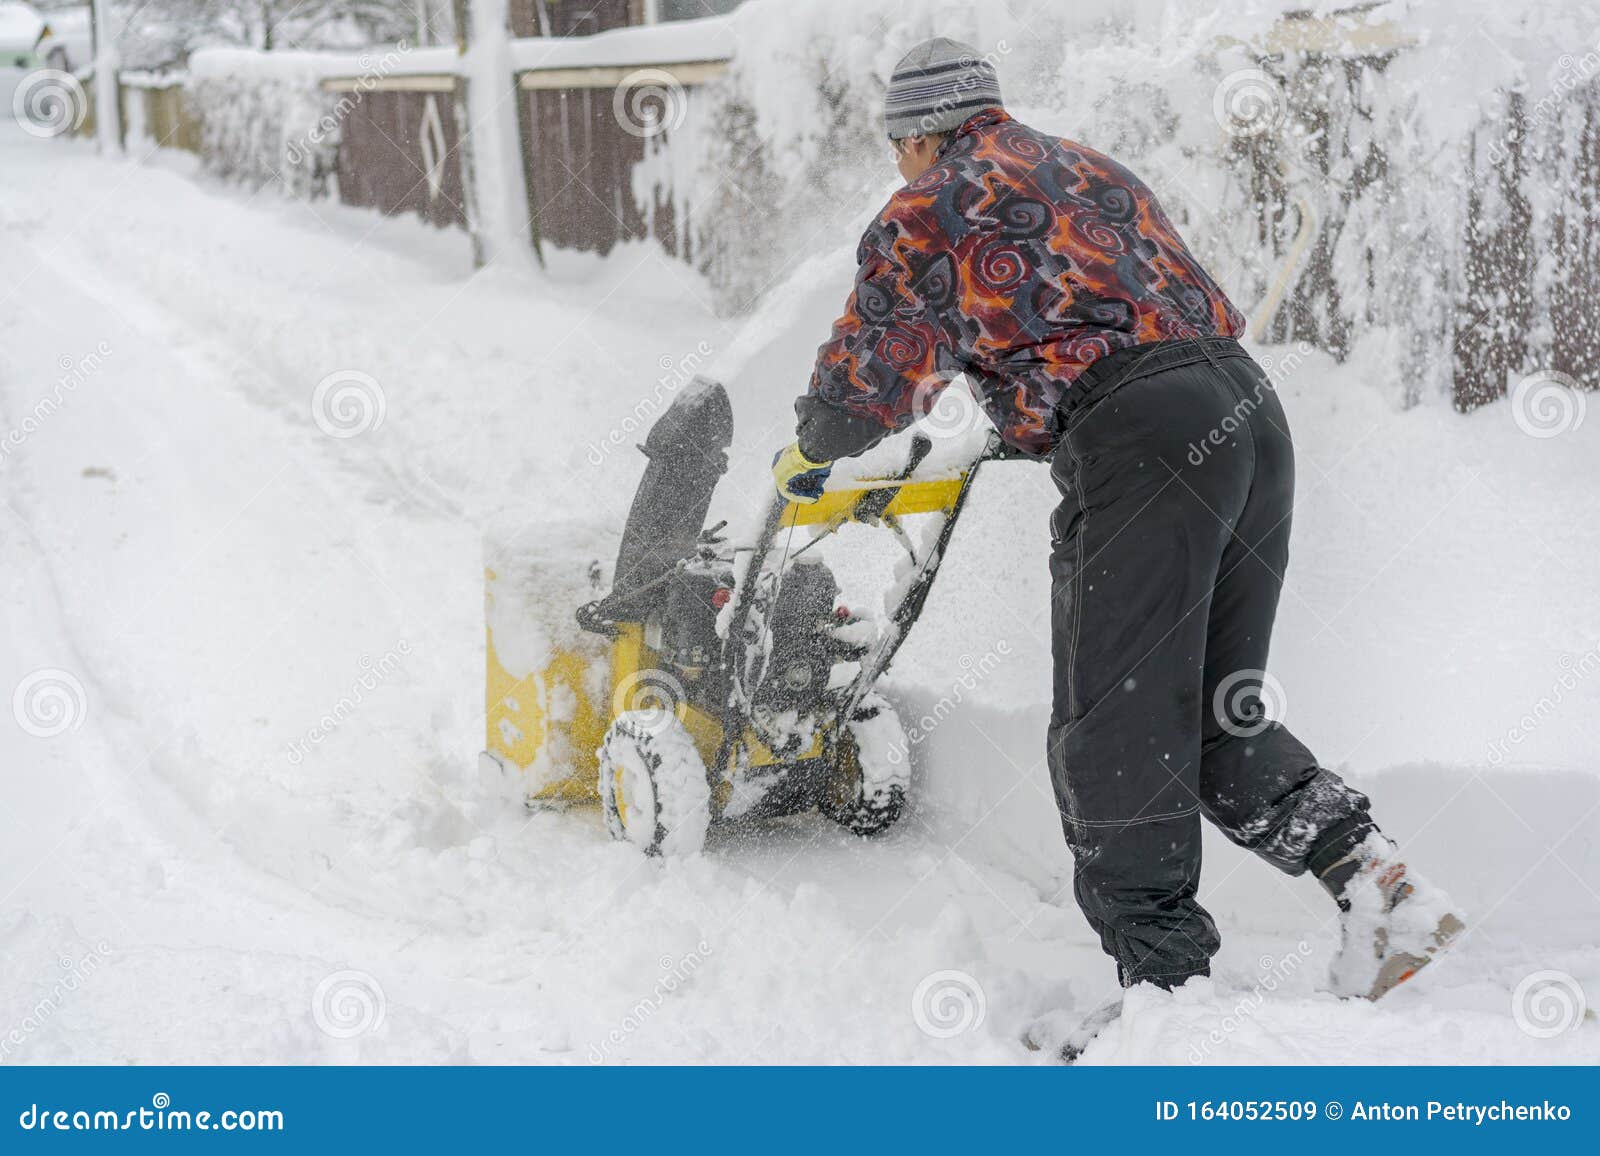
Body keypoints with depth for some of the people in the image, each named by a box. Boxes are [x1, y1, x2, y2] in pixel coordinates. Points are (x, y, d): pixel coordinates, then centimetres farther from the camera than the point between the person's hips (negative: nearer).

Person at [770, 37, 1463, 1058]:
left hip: (1138, 437, -7)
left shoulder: (925, 213, 9)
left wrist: (810, 454, 34)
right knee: (1216, 714, 16)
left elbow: (865, 384, 11)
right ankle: (1371, 875, 1)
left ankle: (1166, 984, 1)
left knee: (1118, 733, 0)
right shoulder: (1094, 170, 30)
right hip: (1251, 408, 8)